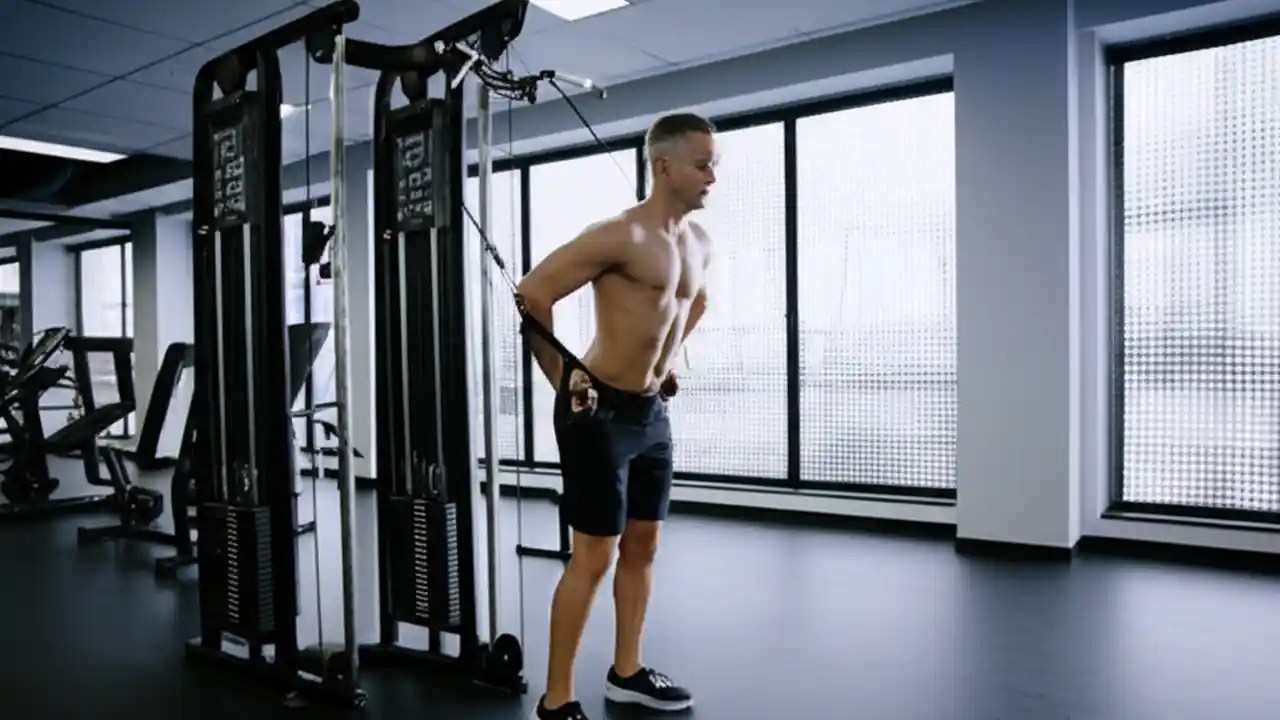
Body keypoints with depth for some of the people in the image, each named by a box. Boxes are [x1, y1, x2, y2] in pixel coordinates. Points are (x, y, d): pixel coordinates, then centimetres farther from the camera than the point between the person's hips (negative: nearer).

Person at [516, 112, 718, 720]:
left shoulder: (698, 241, 7)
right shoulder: (620, 235, -19)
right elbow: (532, 293, -20)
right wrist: (559, 377, -13)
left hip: (653, 412, 8)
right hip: (599, 412, -8)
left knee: (642, 546, 16)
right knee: (594, 558, -4)